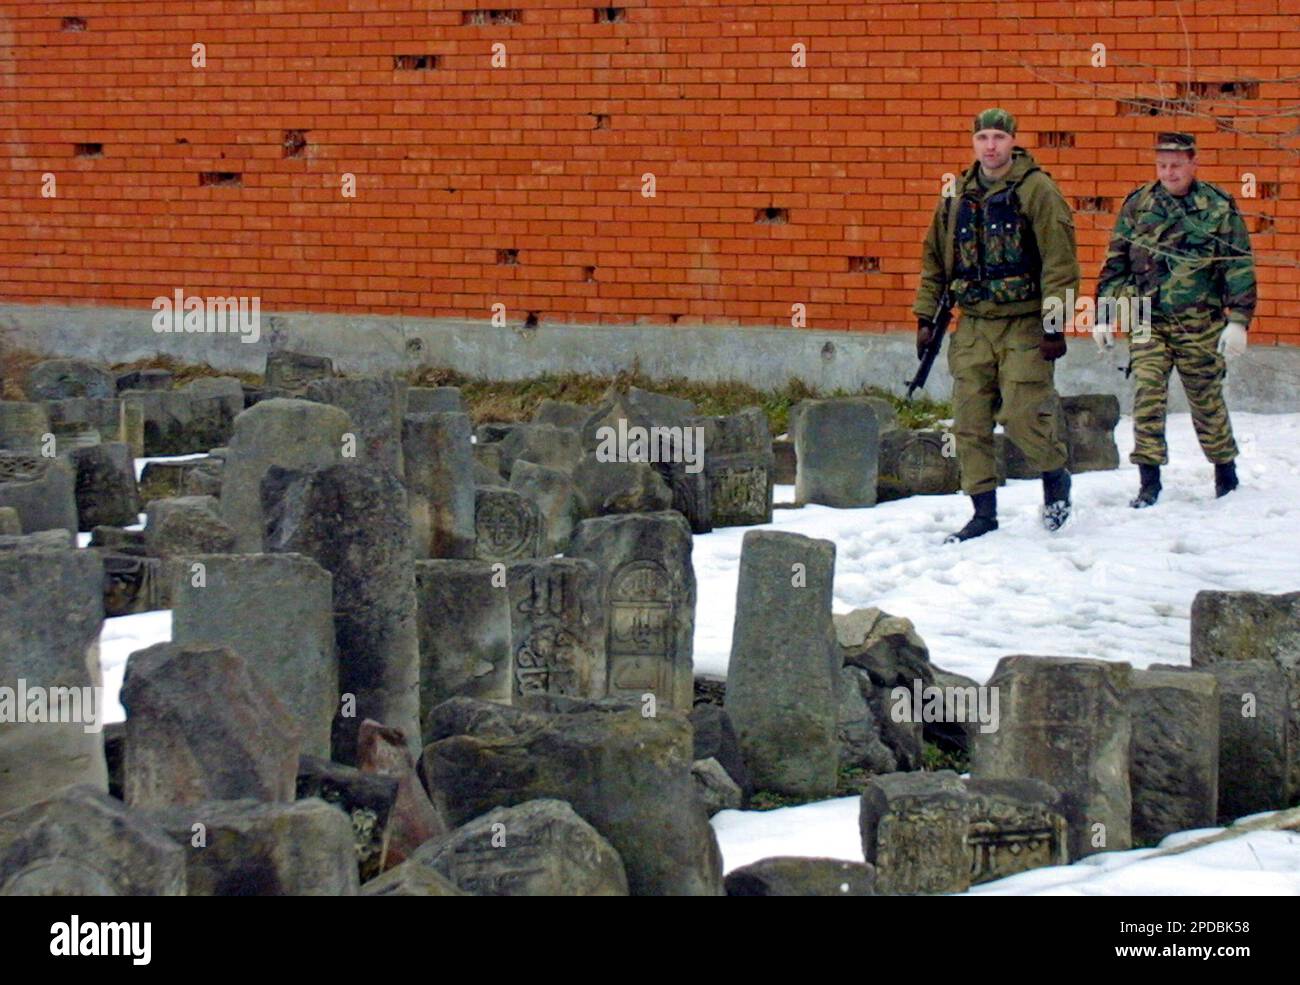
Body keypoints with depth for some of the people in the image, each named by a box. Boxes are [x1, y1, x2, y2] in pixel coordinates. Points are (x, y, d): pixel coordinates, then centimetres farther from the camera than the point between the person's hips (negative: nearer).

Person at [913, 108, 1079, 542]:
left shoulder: (1036, 190, -7)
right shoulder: (958, 195, 11)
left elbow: (1060, 261, -10)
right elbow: (934, 259, 19)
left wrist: (1055, 325, -14)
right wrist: (926, 317, 14)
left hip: (1024, 326, -5)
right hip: (973, 324, 5)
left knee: (1022, 416, -11)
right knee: (970, 421, 2)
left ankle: (1056, 476, 18)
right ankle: (984, 512, 11)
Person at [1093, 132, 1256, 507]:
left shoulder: (1219, 207, -1)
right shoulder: (1137, 205, 6)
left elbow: (1239, 267, -1)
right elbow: (1115, 263, 12)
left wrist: (1238, 321, -9)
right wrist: (1104, 316, 8)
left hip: (1200, 322, -1)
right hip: (1148, 320, 2)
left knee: (1206, 398, 9)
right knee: (1147, 393, -12)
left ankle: (1226, 472, 28)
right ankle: (1149, 481, -10)